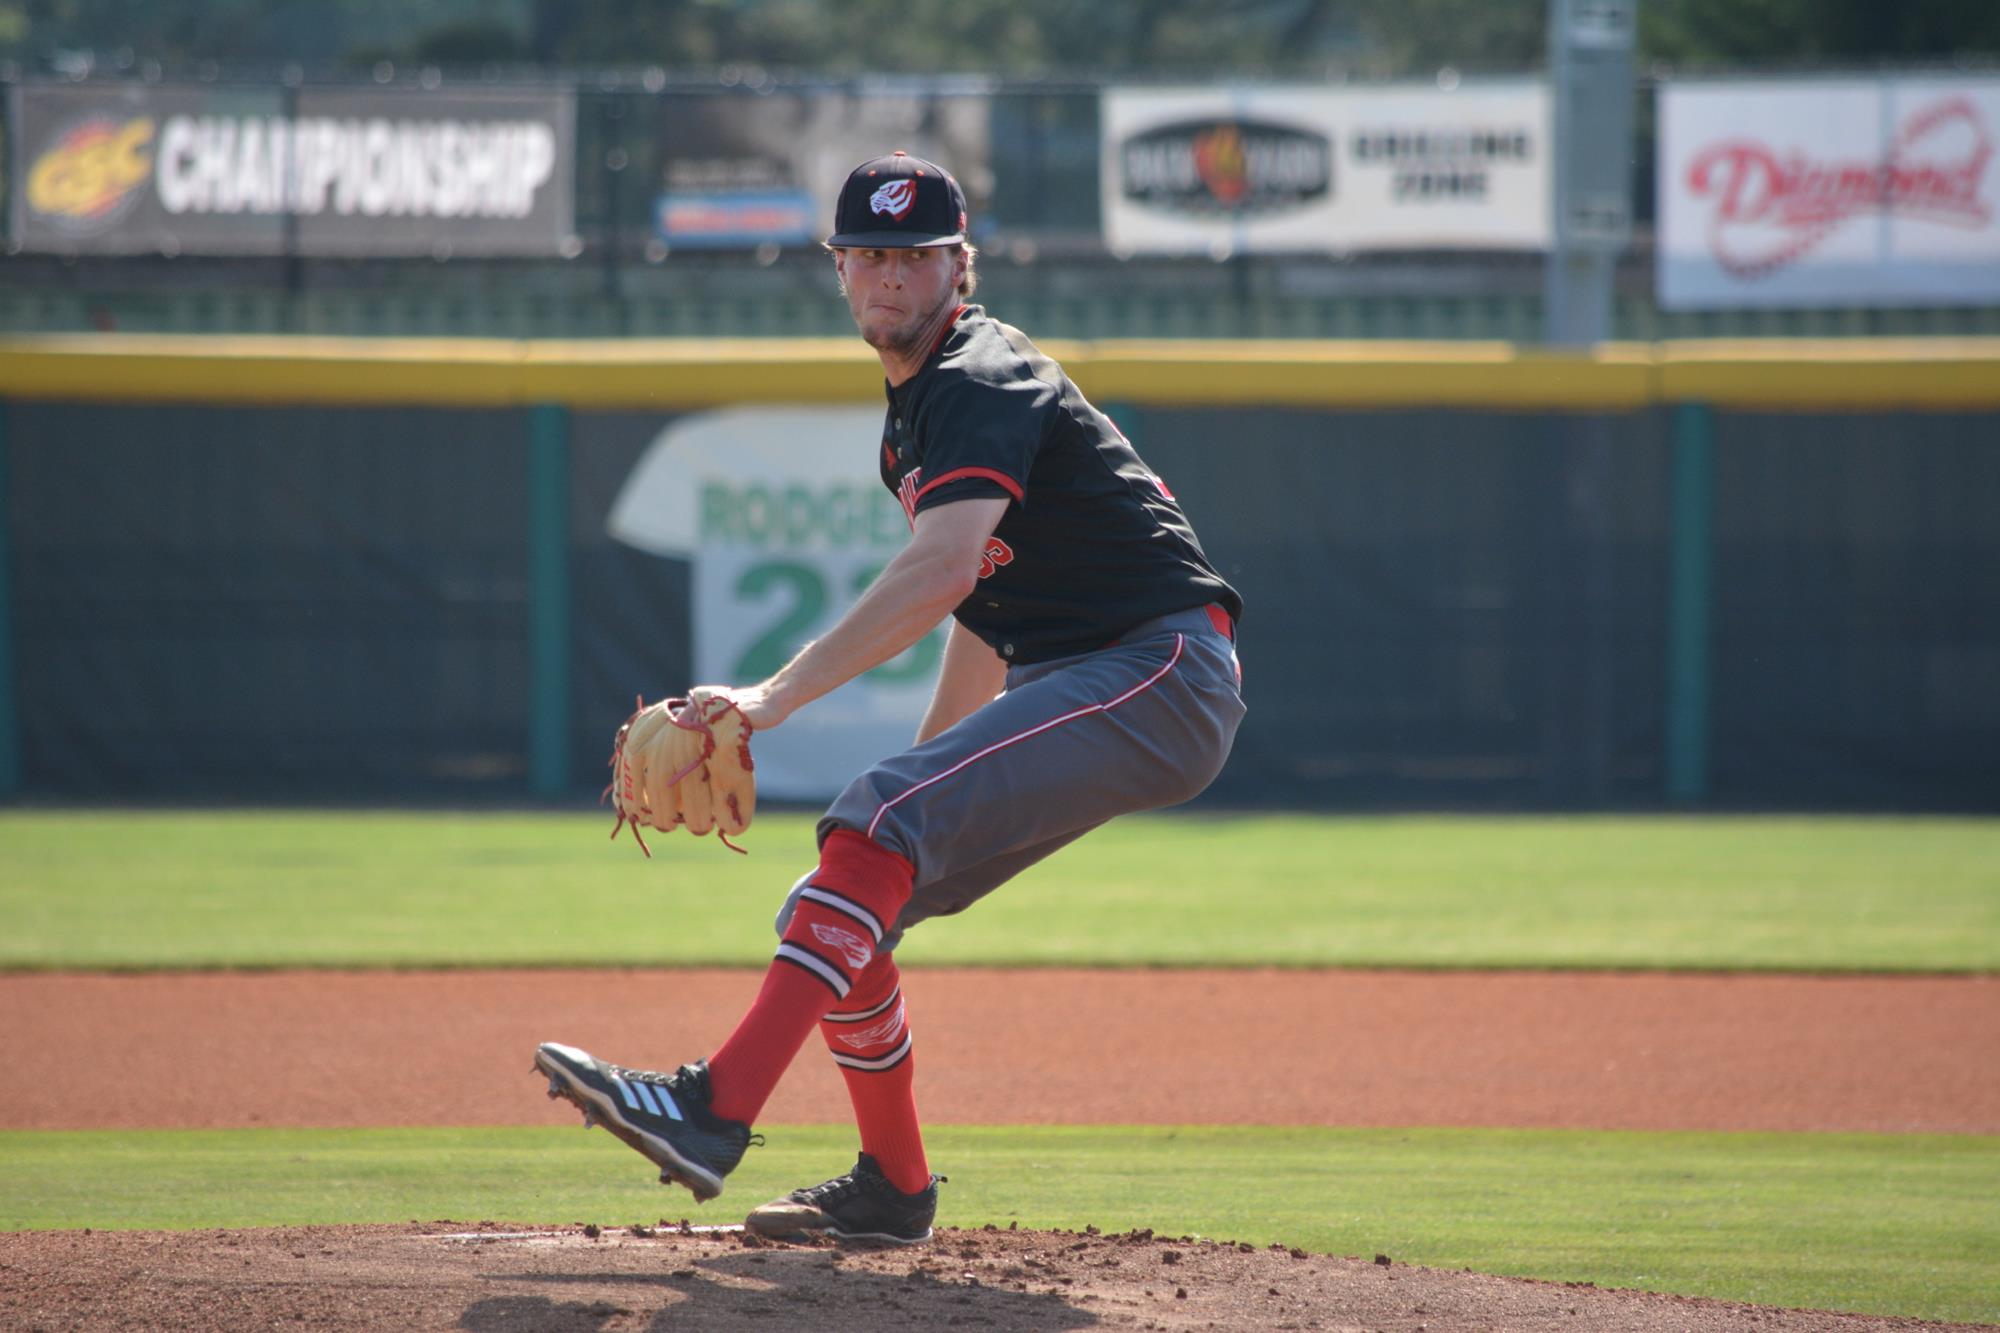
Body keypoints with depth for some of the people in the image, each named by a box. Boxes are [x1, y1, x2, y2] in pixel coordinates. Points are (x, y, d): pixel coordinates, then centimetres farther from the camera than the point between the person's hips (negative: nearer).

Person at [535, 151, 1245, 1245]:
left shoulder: (981, 385, -14)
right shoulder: (914, 409, 18)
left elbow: (943, 569, -30)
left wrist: (779, 694, -36)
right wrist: (927, 765, 26)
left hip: (1162, 672, -10)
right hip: (1065, 689, 10)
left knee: (881, 822, -28)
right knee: (832, 915, 7)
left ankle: (717, 1112, -38)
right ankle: (891, 1189, 20)